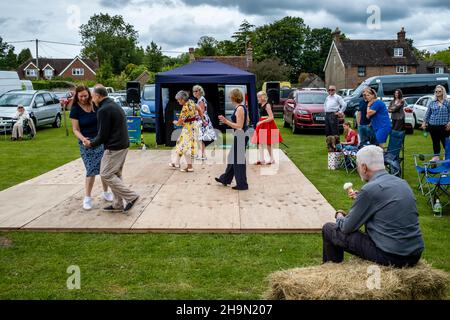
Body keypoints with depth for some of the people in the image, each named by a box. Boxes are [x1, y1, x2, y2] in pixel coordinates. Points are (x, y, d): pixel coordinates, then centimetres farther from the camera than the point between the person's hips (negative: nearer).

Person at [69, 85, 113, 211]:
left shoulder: (95, 104, -1)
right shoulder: (75, 109, -6)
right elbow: (76, 129, -7)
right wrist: (82, 138, -26)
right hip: (86, 143, -3)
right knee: (91, 170, -6)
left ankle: (105, 192, 23)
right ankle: (87, 197, 7)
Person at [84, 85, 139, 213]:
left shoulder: (103, 110, -16)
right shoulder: (115, 105, 16)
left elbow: (103, 134, -15)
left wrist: (91, 143, 2)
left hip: (114, 147, -10)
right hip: (123, 145, 10)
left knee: (106, 174, -3)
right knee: (115, 175, 14)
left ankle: (131, 196, -5)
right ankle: (117, 205, 17)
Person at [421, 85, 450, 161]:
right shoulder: (432, 103, 7)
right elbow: (428, 113, 11)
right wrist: (424, 122, 6)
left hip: (443, 126, -3)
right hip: (433, 125, 3)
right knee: (435, 142, 11)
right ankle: (436, 156, 20)